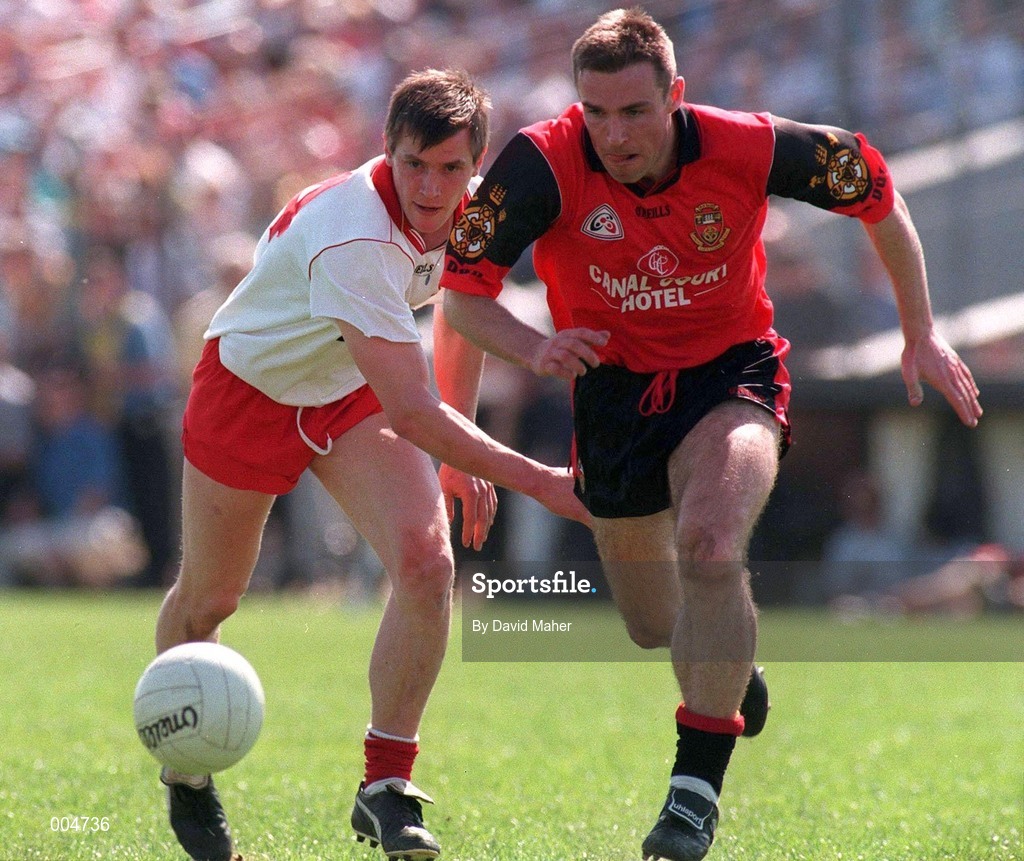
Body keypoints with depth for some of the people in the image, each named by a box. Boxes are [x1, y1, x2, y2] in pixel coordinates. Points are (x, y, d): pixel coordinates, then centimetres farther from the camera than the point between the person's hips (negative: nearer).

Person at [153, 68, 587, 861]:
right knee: (207, 601, 11)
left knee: (428, 562, -19)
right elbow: (412, 411, -44)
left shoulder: (471, 210, -17)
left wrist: (461, 453, 8)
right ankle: (185, 772, 40)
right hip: (252, 386, -5)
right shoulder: (353, 238, -40)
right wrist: (539, 481, -45)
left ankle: (386, 787, -8)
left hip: (355, 394, 5)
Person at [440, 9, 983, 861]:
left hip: (732, 372, -2)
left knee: (708, 546, -31)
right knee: (655, 627, 13)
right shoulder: (544, 164, -23)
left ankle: (698, 785, -21)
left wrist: (921, 335, 1)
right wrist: (534, 347, -38)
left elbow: (878, 195, -3)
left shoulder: (747, 148, -21)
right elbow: (461, 289, -17)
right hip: (612, 383, 2)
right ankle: (732, 670, 52)